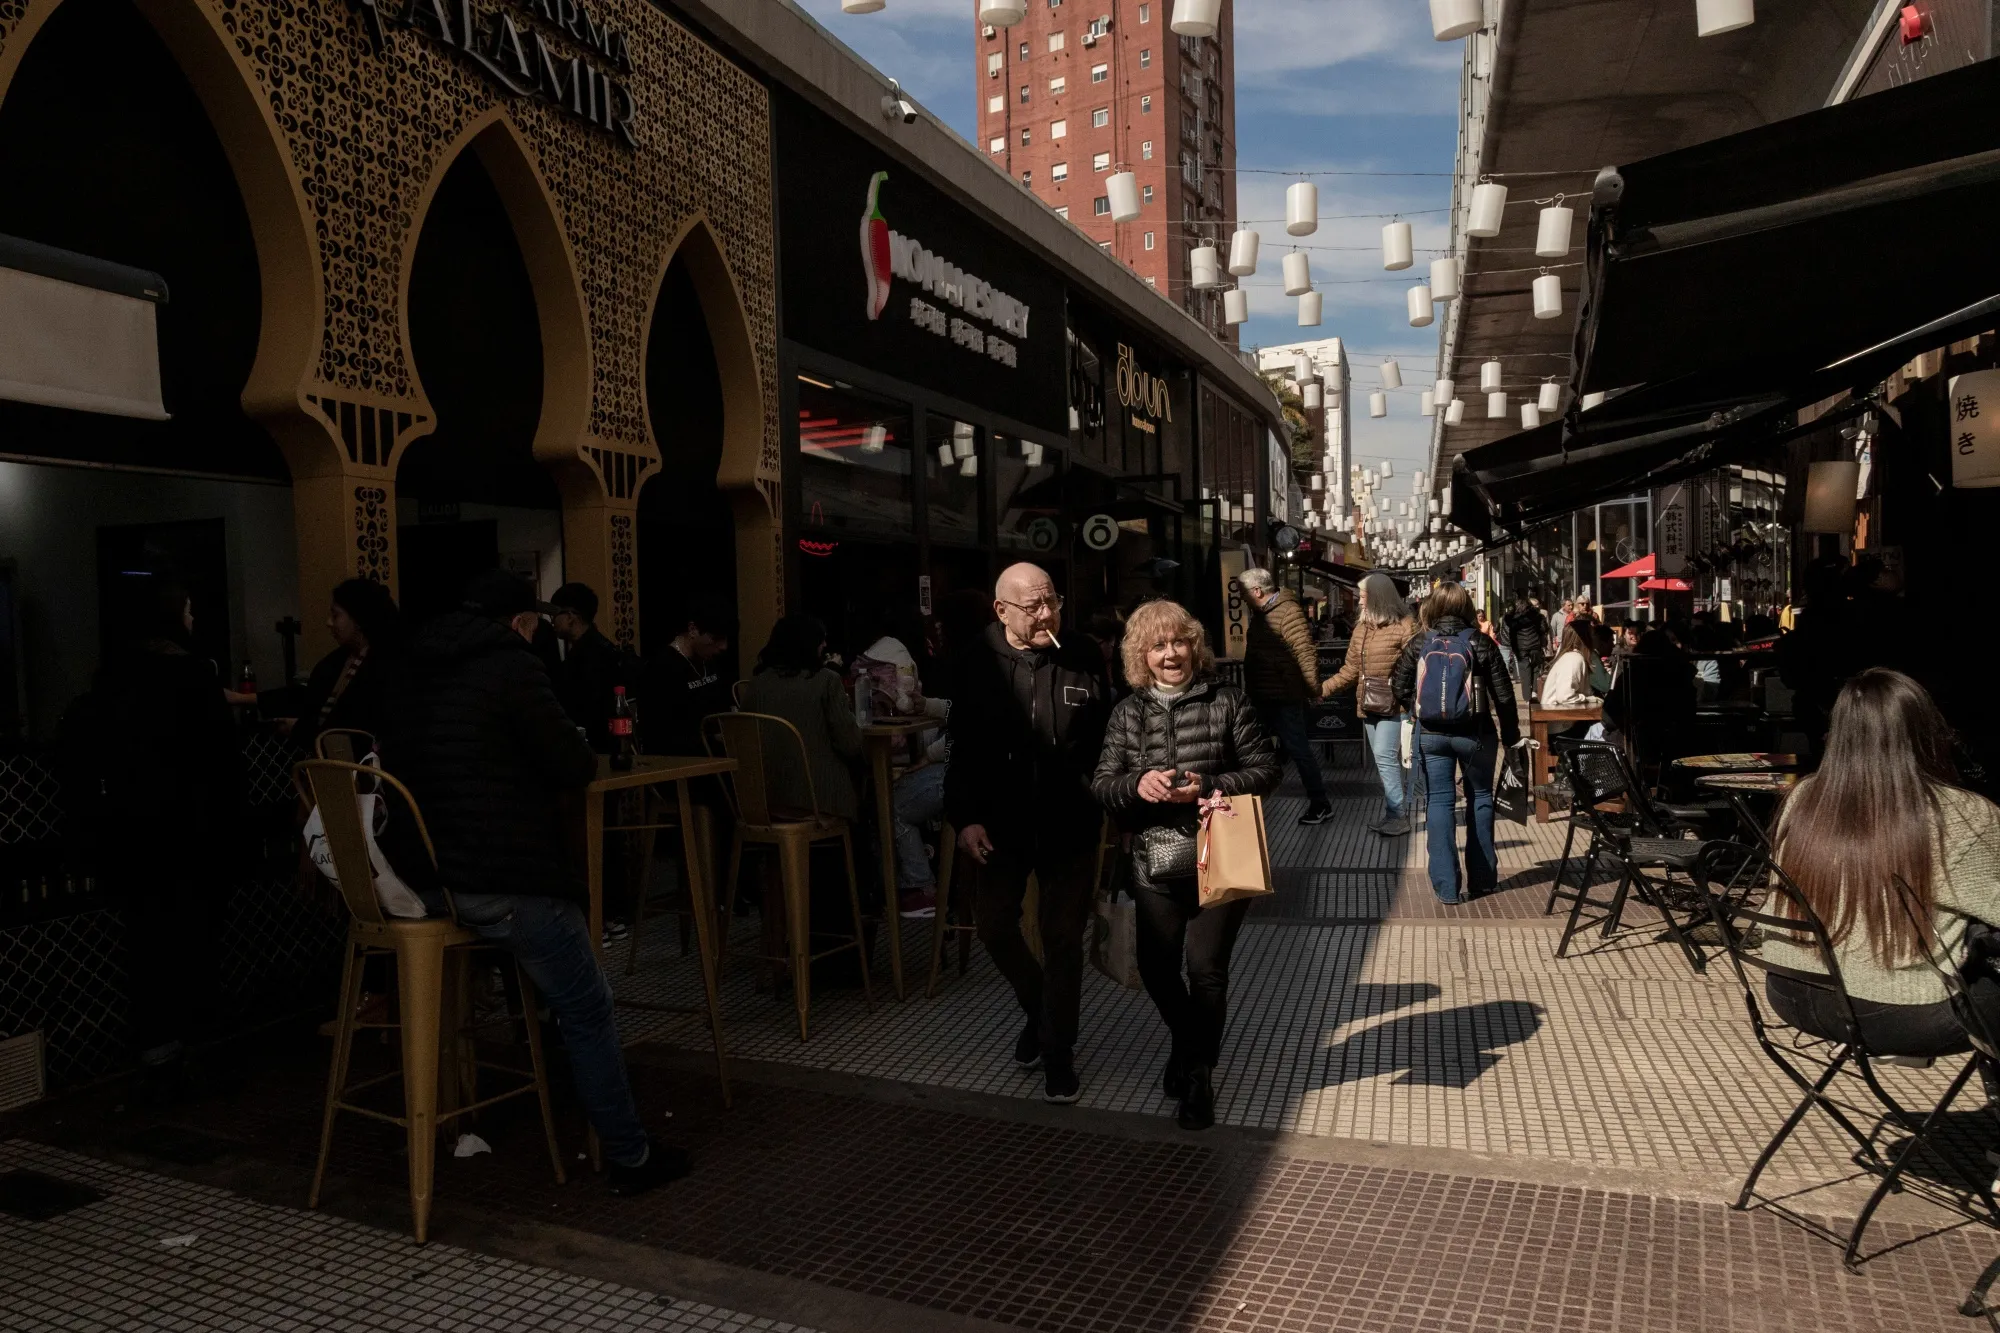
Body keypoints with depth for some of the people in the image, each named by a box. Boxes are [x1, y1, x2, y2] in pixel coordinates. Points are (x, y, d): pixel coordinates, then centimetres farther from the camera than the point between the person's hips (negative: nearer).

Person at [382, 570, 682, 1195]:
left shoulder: (417, 669, 15)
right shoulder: (512, 665, -8)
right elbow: (575, 769, -12)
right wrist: (583, 757, 12)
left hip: (419, 876, 8)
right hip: (500, 879, -8)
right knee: (588, 1013, 3)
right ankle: (629, 1156, 8)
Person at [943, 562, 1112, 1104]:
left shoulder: (1084, 658, -7)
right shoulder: (981, 665, -6)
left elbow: (1110, 738, -2)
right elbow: (964, 747, -2)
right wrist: (965, 817, -7)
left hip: (1071, 823, -1)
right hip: (1003, 822, 1)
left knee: (1062, 935, 6)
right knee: (995, 927, 11)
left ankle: (1059, 1051, 23)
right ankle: (1038, 1008, 39)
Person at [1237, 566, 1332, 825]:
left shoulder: (1288, 612, -18)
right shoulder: (1261, 612, 13)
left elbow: (1306, 652, -23)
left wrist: (1313, 689, -23)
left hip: (1284, 697, -10)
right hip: (1263, 696, 10)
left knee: (1297, 748, -2)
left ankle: (1320, 804, 8)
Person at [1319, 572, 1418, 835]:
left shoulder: (1404, 626, -9)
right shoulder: (1361, 628, 12)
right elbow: (1351, 669, 14)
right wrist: (1321, 689, 8)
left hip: (1393, 705, -7)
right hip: (1368, 706, 7)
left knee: (1386, 758, -12)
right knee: (1386, 762, 12)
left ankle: (1398, 816, -4)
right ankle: (1393, 813, 20)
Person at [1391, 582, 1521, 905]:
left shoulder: (1418, 643, -1)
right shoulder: (1479, 642, -5)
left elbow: (1401, 689, 1)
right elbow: (1503, 694, -4)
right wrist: (1511, 734, 6)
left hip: (1431, 734, 1)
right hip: (1474, 733, -1)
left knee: (1439, 802, 4)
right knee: (1480, 797, 15)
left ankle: (1446, 887, 2)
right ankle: (1481, 878, 22)